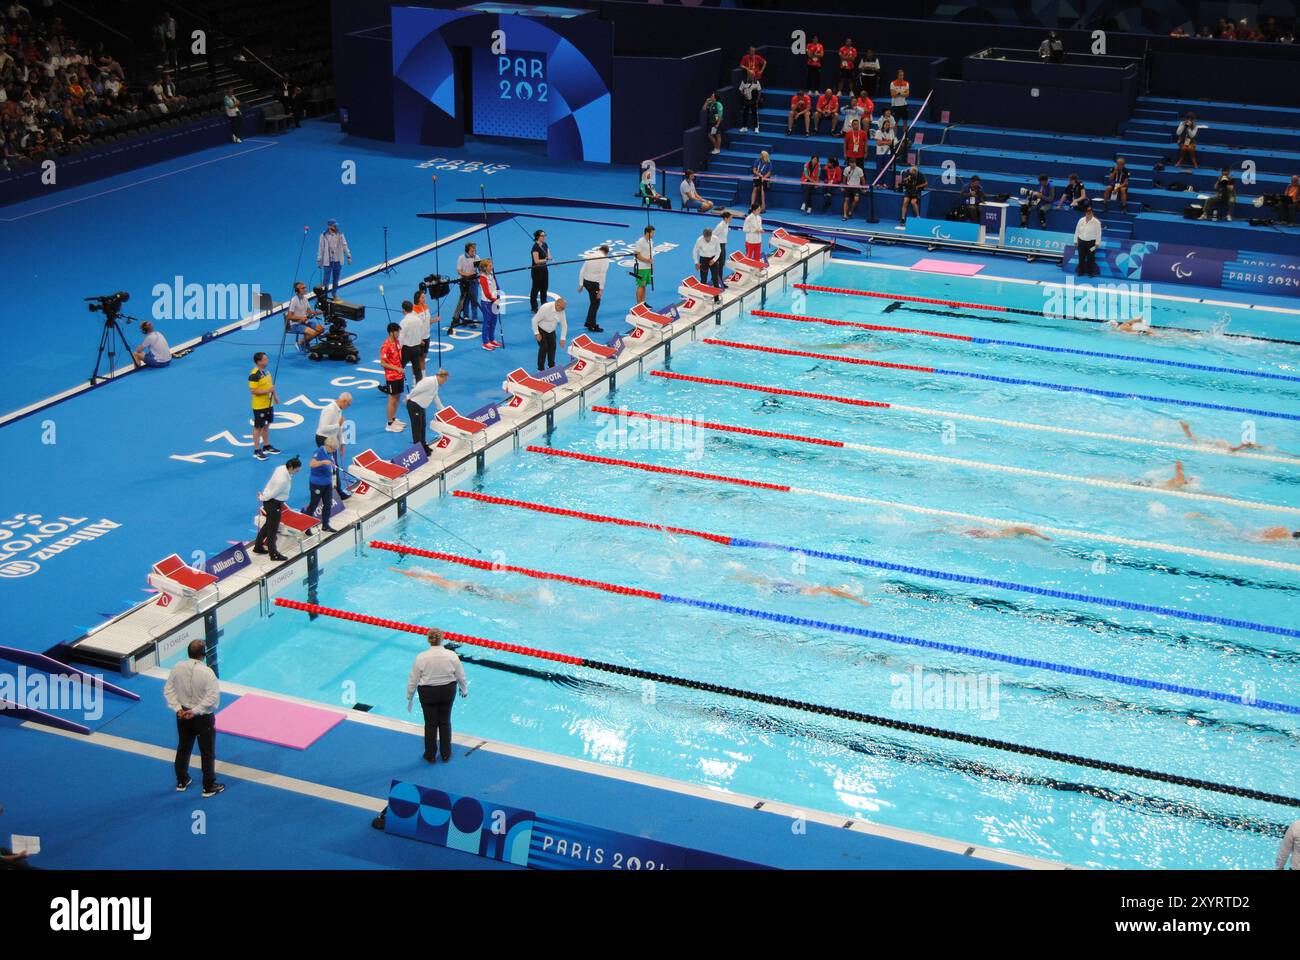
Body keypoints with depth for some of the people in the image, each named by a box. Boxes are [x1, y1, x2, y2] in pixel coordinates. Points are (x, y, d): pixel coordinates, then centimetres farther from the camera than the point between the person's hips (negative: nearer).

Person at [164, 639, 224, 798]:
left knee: (183, 748, 24)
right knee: (207, 753, 11)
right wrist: (196, 711, -21)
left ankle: (181, 781, 38)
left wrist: (177, 708, -9)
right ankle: (209, 787, 22)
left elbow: (168, 690, -5)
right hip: (203, 718, -5)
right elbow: (213, 697, -28)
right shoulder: (206, 672, -26)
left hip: (183, 715, 5)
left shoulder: (178, 667, -10)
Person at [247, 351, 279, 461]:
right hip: (259, 406, -8)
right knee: (258, 427, 2)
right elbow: (252, 390, -25)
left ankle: (267, 446, 32)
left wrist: (275, 396, 17)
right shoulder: (254, 374, -23)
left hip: (269, 404, 8)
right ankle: (257, 451, 9)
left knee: (266, 425, 19)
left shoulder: (265, 371, 5)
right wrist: (267, 391, -26)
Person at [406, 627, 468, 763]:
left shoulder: (421, 658, -18)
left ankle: (430, 755, 27)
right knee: (445, 722, 17)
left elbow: (413, 680, -10)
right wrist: (464, 690, 16)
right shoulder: (452, 656, -14)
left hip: (428, 693, -1)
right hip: (448, 691, 1)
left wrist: (409, 697, 5)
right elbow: (461, 676, -3)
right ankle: (446, 754, 29)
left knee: (431, 724, 13)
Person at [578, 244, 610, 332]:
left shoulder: (590, 256, 9)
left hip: (586, 281, 7)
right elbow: (602, 275, -17)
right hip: (594, 283, -7)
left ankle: (589, 323, 29)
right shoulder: (605, 259, -9)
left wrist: (581, 284, 12)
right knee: (595, 304, 6)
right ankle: (592, 326, 12)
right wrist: (601, 289, -16)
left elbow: (582, 271, 7)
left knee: (593, 302, 22)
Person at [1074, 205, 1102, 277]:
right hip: (1081, 241, 4)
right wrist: (1076, 241, 9)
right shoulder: (1081, 221, 5)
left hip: (1091, 242, -4)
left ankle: (1091, 272, 7)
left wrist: (1096, 243, -12)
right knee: (1081, 258, 7)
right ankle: (1081, 272, 15)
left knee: (1091, 258, 0)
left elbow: (1098, 233, -8)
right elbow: (1077, 231, 11)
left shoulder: (1096, 222, -8)